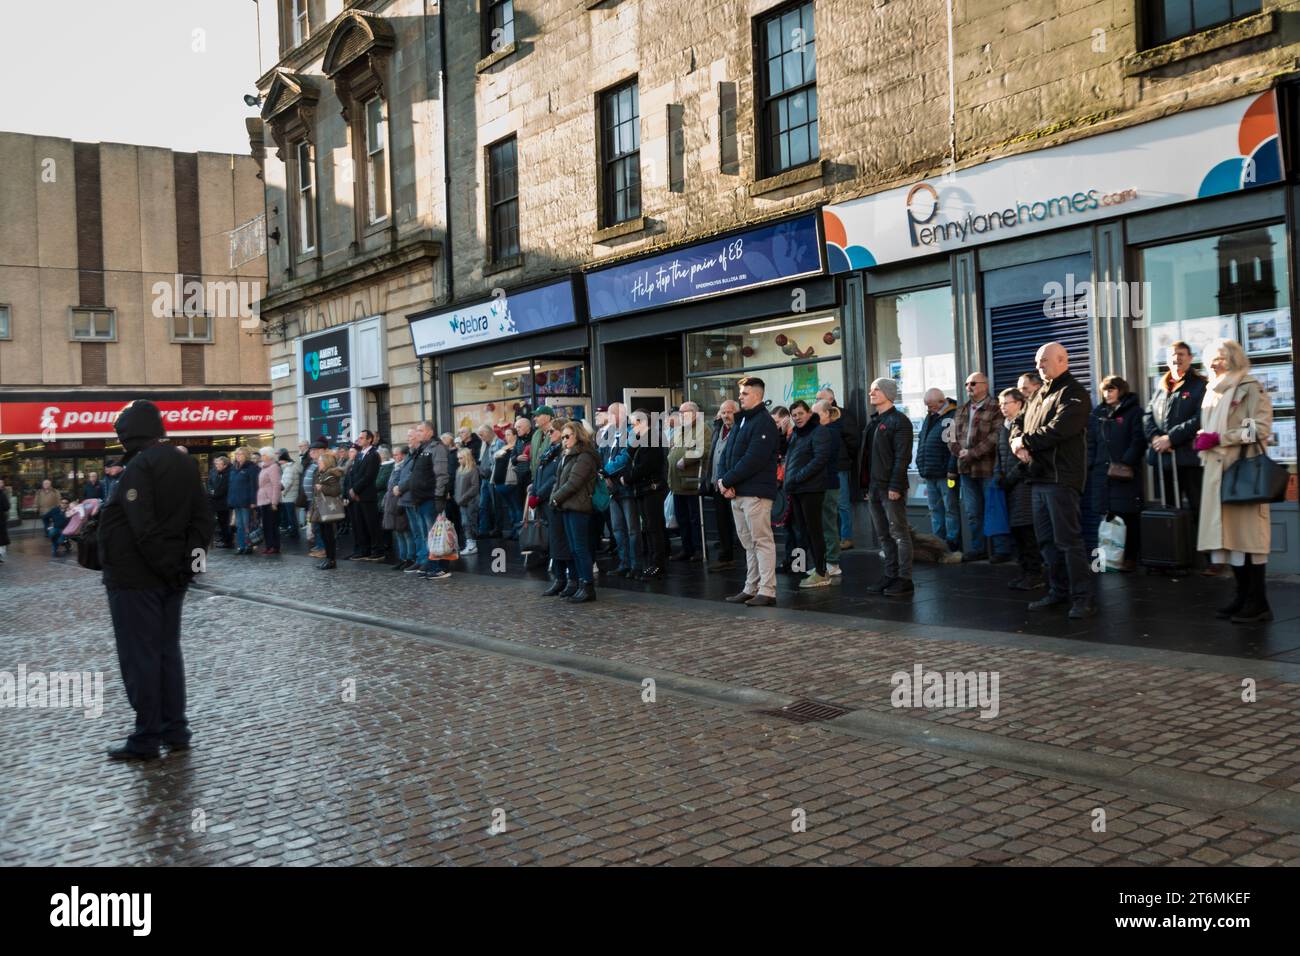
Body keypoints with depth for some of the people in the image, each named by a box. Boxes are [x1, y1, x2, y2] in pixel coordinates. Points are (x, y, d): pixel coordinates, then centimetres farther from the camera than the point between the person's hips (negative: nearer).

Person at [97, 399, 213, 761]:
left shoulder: (139, 467, -17)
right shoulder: (184, 463, 9)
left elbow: (144, 529, -24)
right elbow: (203, 518, 7)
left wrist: (170, 568, -16)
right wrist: (188, 562, 5)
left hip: (135, 579, -8)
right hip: (172, 579, 8)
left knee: (139, 658, 1)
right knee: (168, 652, 14)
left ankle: (146, 739, 7)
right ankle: (175, 731, 19)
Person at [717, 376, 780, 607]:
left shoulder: (763, 423, -10)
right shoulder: (741, 421, 19)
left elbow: (752, 460, -20)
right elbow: (726, 454, 17)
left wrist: (727, 480, -15)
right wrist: (722, 479, -1)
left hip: (756, 492, -9)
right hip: (737, 493, 9)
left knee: (762, 541, -6)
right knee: (748, 543, 13)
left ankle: (767, 591, -4)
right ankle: (751, 589, 19)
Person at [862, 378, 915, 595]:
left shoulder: (899, 421, -8)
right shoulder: (873, 422, 18)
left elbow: (902, 456, -15)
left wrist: (895, 486, -21)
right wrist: (867, 485, 13)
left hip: (891, 487, -8)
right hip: (874, 488, 8)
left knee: (899, 534, -4)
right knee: (883, 536, 11)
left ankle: (904, 579, 0)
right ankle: (891, 576, 18)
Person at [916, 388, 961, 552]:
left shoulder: (953, 417, -11)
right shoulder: (930, 418, 17)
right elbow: (922, 443, 23)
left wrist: (952, 470, -20)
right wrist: (922, 468, 18)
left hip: (945, 475, -9)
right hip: (930, 475, 9)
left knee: (951, 509, -2)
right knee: (935, 510, 12)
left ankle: (953, 544, 2)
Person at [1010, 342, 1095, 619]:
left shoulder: (1073, 394, -7)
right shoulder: (1039, 394, 21)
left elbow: (1057, 430, -19)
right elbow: (1019, 425, 19)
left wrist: (1025, 440, -7)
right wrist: (1018, 443, -4)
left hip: (1061, 477, -9)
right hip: (1038, 476, 9)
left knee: (1068, 538, -9)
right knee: (1046, 538, 12)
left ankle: (1083, 597, -4)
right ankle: (1058, 590, 22)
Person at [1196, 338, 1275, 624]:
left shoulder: (1250, 387, -3)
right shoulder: (1212, 391, 20)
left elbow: (1260, 429, -11)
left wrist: (1219, 438, -14)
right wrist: (1203, 440, 7)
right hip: (1217, 470, 7)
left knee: (1248, 532, -8)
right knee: (1227, 531, 5)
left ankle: (1258, 602, -4)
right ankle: (1243, 595, 12)